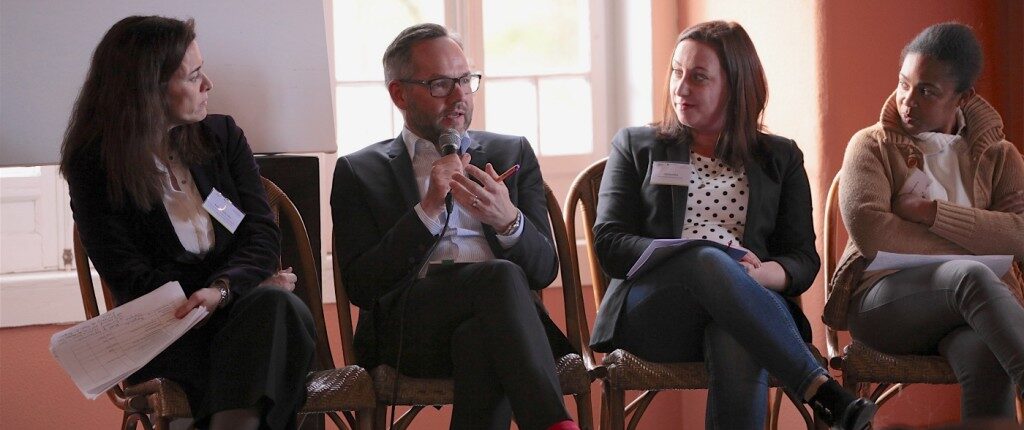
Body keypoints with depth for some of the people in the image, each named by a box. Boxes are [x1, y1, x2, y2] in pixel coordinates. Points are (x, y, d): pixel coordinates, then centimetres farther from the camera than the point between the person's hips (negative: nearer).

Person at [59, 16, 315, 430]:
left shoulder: (221, 135, 10)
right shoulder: (95, 168, 1)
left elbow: (264, 235, 3)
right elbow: (132, 282, -4)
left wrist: (222, 288, -21)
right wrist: (245, 284, -13)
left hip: (243, 305, 3)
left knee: (277, 304, -36)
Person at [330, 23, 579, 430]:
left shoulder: (512, 153, 21)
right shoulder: (358, 171, 15)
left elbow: (544, 269, 14)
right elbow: (359, 285, 3)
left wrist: (508, 220, -9)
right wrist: (428, 210, -7)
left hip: (494, 316, 2)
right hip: (409, 328, -2)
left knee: (482, 341, -37)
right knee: (501, 276, -34)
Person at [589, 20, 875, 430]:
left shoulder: (780, 157, 21)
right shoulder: (636, 146, 18)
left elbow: (804, 260, 12)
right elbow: (608, 244, 6)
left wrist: (761, 273, -14)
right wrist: (694, 259, -12)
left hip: (750, 304, 1)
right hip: (652, 309, 0)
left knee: (737, 347, -39)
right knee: (709, 259, -37)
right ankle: (823, 392, -39)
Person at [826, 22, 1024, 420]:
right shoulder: (872, 146, 9)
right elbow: (868, 231, -11)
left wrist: (930, 213, -10)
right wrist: (973, 253, -8)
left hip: (968, 306, 2)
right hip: (882, 299, -2)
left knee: (986, 357, -36)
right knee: (971, 276, -36)